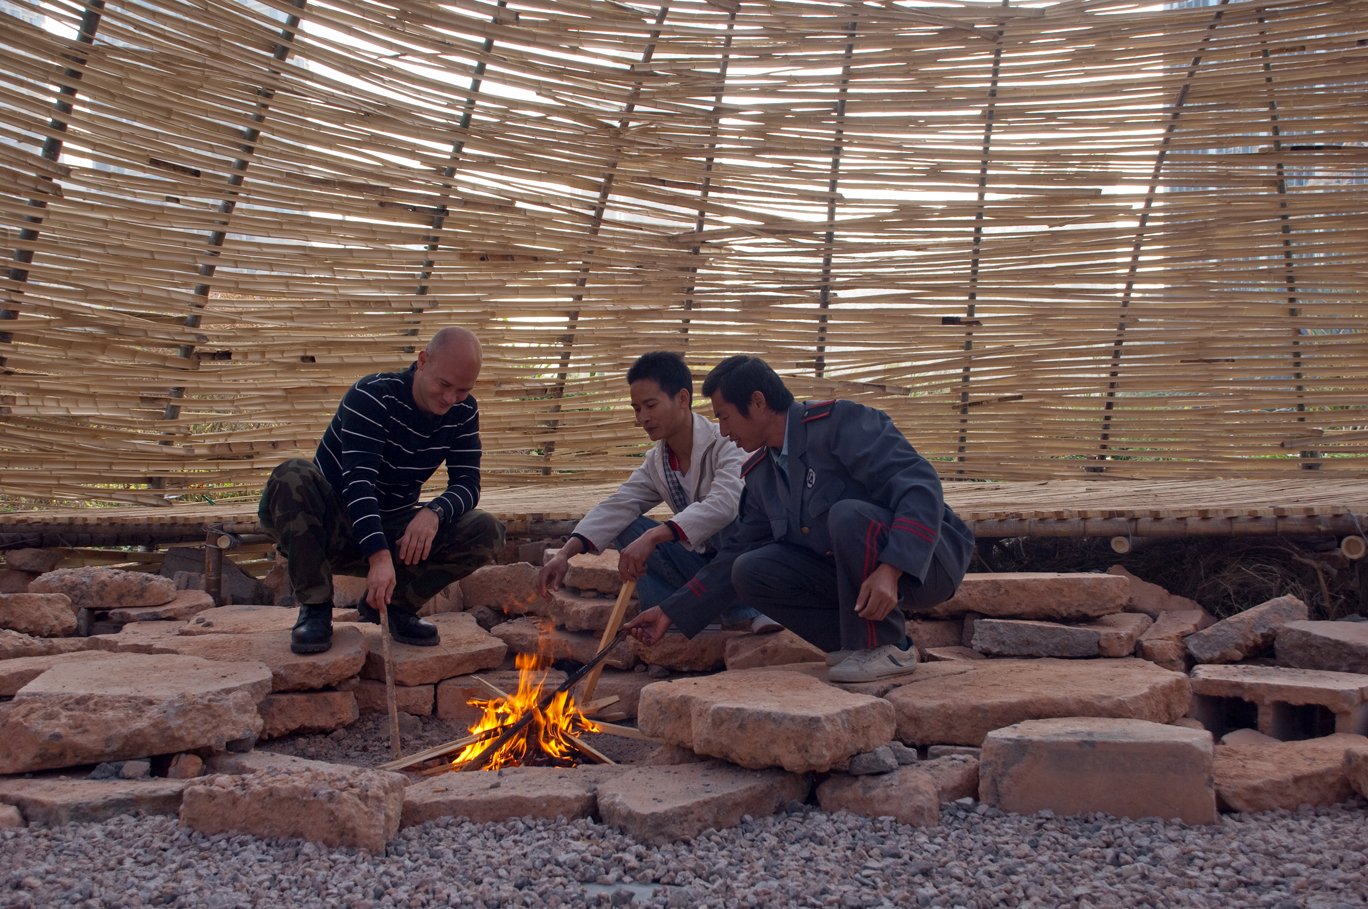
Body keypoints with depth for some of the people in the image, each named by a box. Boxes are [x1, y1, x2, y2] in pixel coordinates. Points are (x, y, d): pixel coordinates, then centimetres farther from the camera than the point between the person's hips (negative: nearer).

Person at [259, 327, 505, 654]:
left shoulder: (463, 413, -3)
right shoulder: (372, 396, -21)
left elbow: (467, 483, -7)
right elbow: (358, 481, -32)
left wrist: (435, 511, -32)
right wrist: (379, 555, -45)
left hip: (392, 532, 4)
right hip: (334, 527, -4)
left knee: (487, 532, -18)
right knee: (293, 475, -36)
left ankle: (395, 603, -4)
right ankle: (315, 608, -22)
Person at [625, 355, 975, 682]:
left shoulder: (841, 421, -17)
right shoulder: (760, 475, 9)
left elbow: (920, 488, -26)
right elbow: (736, 555, 16)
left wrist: (890, 570, -38)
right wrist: (671, 613, 12)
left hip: (924, 561, -7)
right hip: (854, 573, 7)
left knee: (847, 514, -35)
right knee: (750, 571, -8)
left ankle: (887, 647, -18)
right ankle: (856, 642, -4)